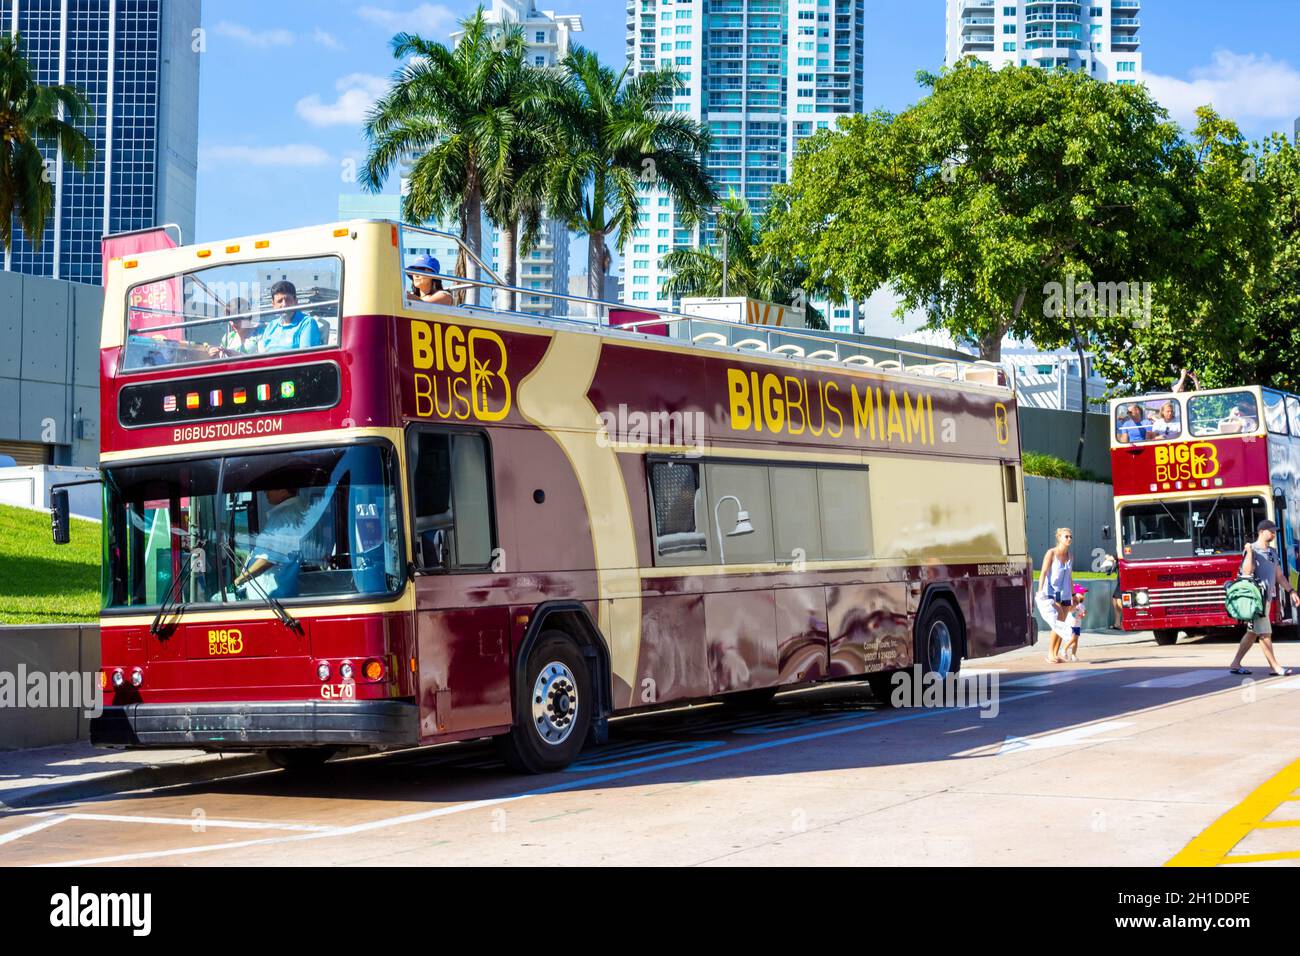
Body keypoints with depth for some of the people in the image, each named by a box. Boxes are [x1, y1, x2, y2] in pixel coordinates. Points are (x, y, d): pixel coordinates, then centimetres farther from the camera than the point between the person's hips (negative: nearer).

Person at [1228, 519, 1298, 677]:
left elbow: (1279, 575, 22)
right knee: (1265, 633, -6)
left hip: (1267, 597, 9)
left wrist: (1291, 591, 15)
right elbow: (1247, 572, -23)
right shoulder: (1252, 550, -10)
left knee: (1252, 632, 11)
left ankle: (1235, 664, 15)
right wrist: (1249, 552, -27)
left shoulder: (1272, 552, 17)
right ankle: (1274, 667, -3)